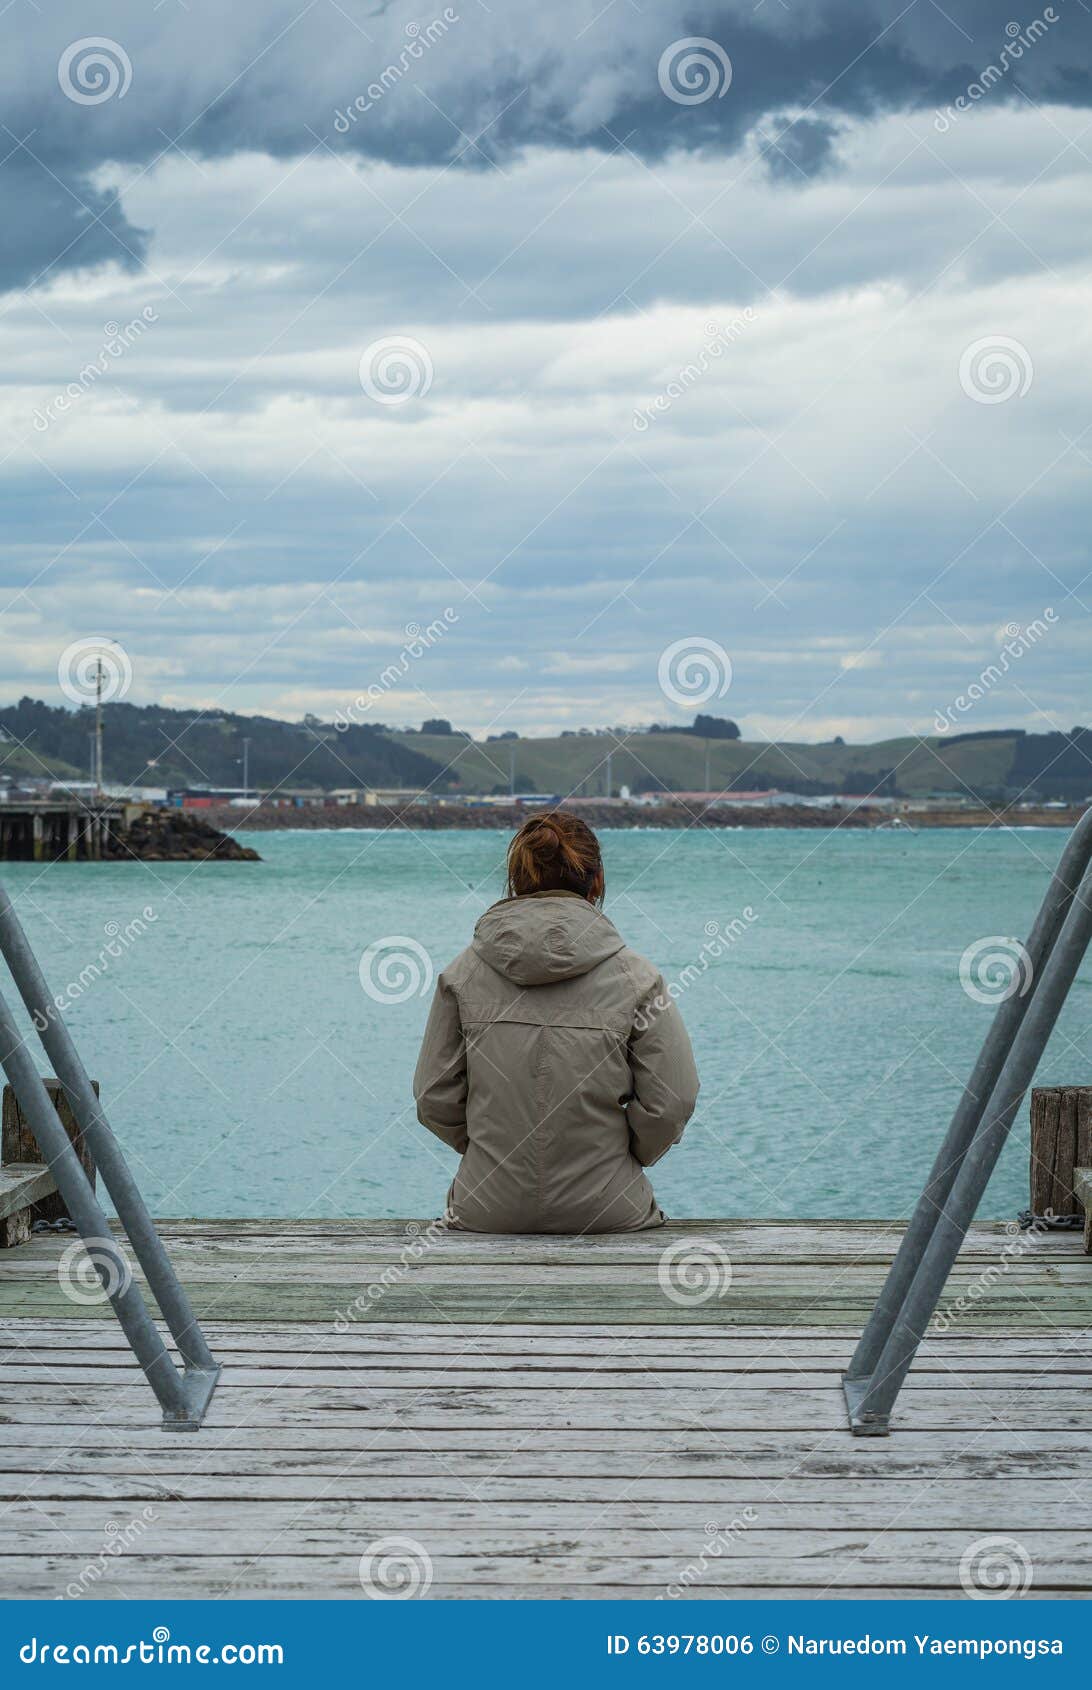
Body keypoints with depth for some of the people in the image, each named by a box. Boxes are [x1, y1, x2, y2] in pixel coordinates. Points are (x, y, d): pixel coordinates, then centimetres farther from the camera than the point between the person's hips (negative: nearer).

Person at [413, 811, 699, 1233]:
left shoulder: (463, 972, -1)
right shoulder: (635, 977, -6)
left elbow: (434, 1098, 3)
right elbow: (671, 1103, -5)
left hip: (488, 1211, 2)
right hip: (605, 1212, -2)